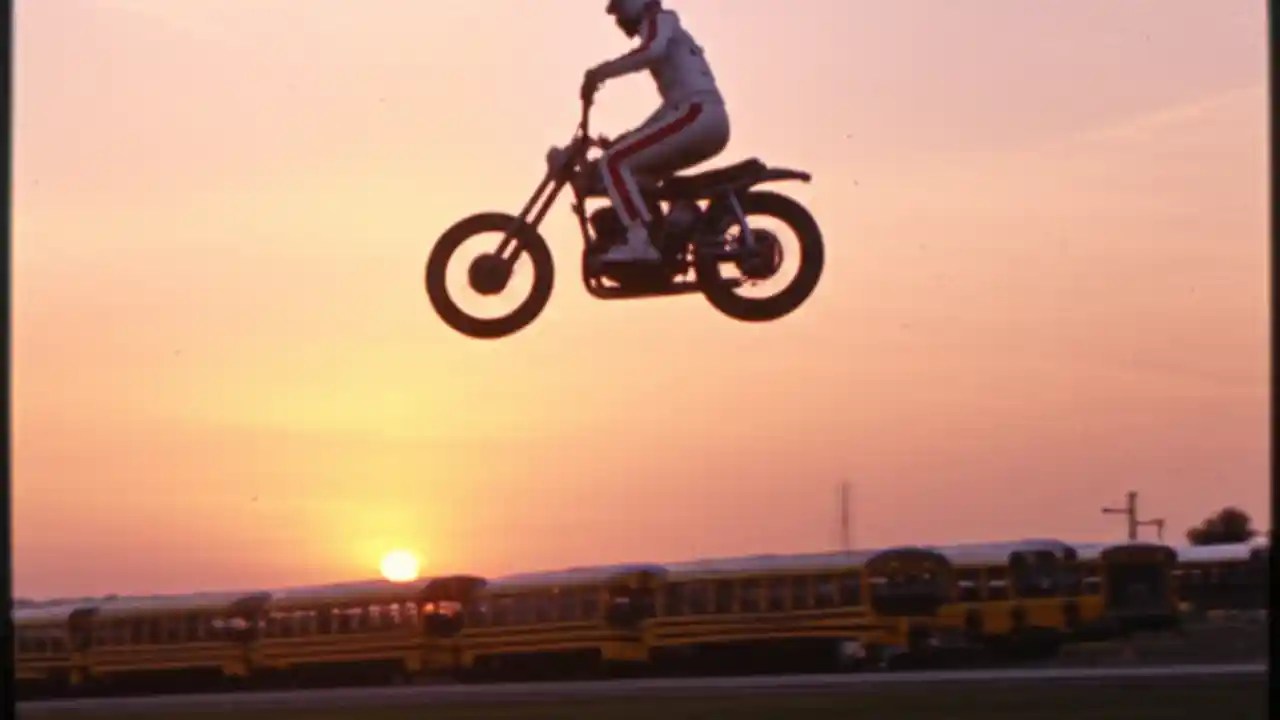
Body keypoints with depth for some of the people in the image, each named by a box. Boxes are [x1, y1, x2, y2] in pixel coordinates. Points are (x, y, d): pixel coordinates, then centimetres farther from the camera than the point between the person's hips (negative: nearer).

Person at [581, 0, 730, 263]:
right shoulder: (668, 36, 33)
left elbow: (653, 51, -20)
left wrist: (601, 72, -23)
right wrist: (632, 134, 34)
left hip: (696, 114, -10)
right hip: (712, 121, 10)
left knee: (614, 161, -12)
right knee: (636, 168, 24)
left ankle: (640, 241, -25)